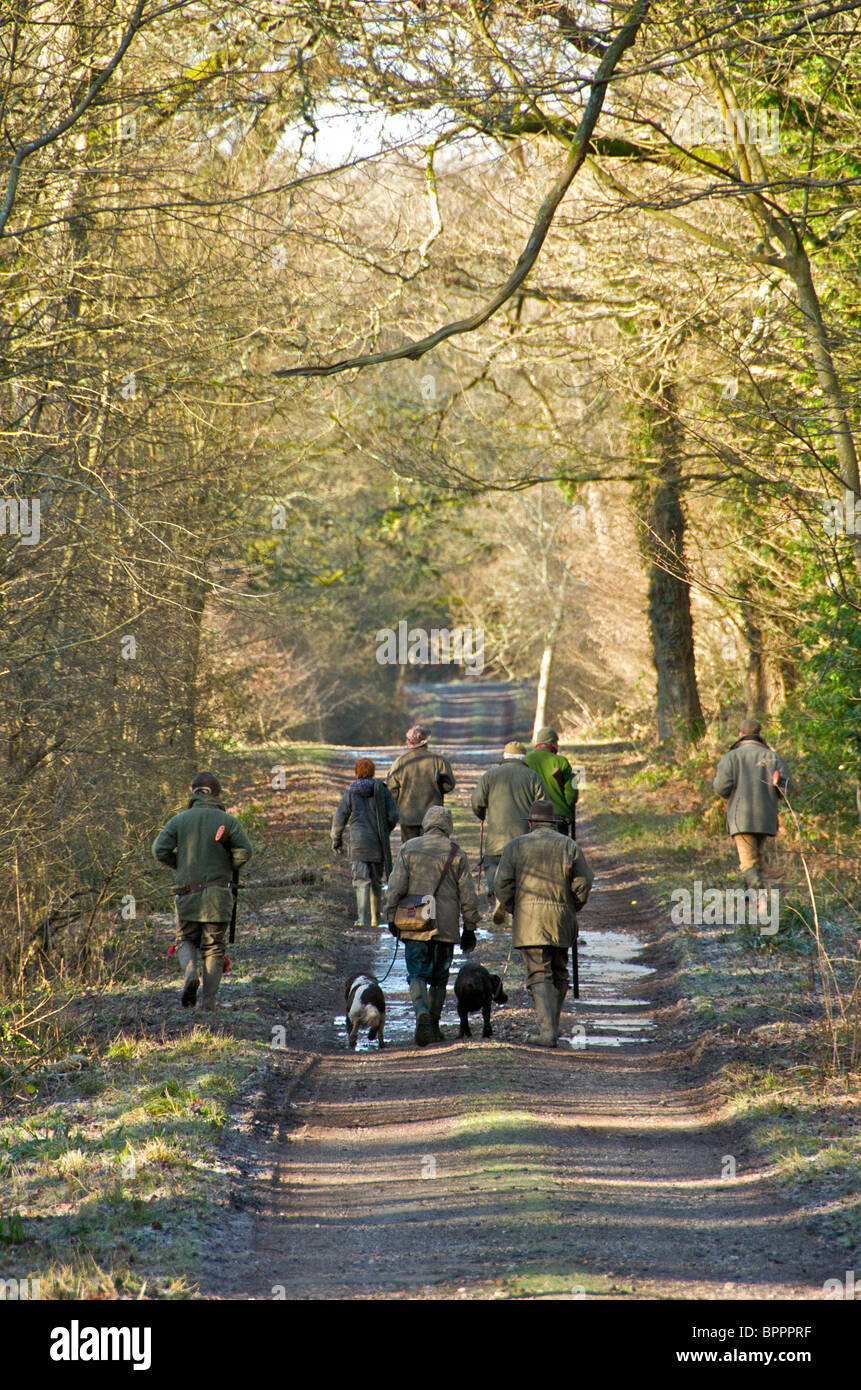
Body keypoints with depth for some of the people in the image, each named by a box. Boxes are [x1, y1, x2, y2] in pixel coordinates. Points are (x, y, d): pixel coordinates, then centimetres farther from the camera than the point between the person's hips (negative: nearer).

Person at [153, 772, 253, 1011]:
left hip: (188, 893, 1)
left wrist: (181, 866, 11)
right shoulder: (227, 821, 1)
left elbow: (160, 850, -5)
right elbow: (244, 851, -8)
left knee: (187, 940, 16)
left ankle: (190, 971, -15)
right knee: (213, 947, 6)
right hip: (217, 894, -1)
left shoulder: (180, 820, 4)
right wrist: (227, 867, 11)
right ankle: (209, 999, -4)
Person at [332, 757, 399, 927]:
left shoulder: (350, 793, -2)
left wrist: (336, 840, 14)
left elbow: (339, 818, 0)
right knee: (376, 880, 14)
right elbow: (393, 815, -2)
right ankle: (375, 918, 21)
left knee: (362, 880, -6)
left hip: (358, 842, -2)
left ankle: (362, 918, -20)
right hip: (378, 843, 2)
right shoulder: (382, 790, 0)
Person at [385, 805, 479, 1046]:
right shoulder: (456, 854, 2)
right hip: (446, 927, 0)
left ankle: (422, 1012, -26)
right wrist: (470, 929, 8)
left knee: (417, 974, 0)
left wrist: (391, 917, 4)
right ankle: (433, 1027, 15)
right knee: (439, 977, 12)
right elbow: (468, 895, 1)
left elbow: (396, 886, -4)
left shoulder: (408, 849, 2)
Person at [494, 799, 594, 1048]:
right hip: (562, 920, 1)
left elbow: (503, 885, -3)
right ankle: (551, 1027, 18)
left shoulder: (516, 846, 5)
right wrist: (572, 909, 13)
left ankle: (547, 1031, -17)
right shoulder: (569, 845, 7)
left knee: (539, 975, -4)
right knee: (558, 974, 15)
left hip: (528, 922, -1)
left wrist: (514, 910, 12)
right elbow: (583, 882, -2)